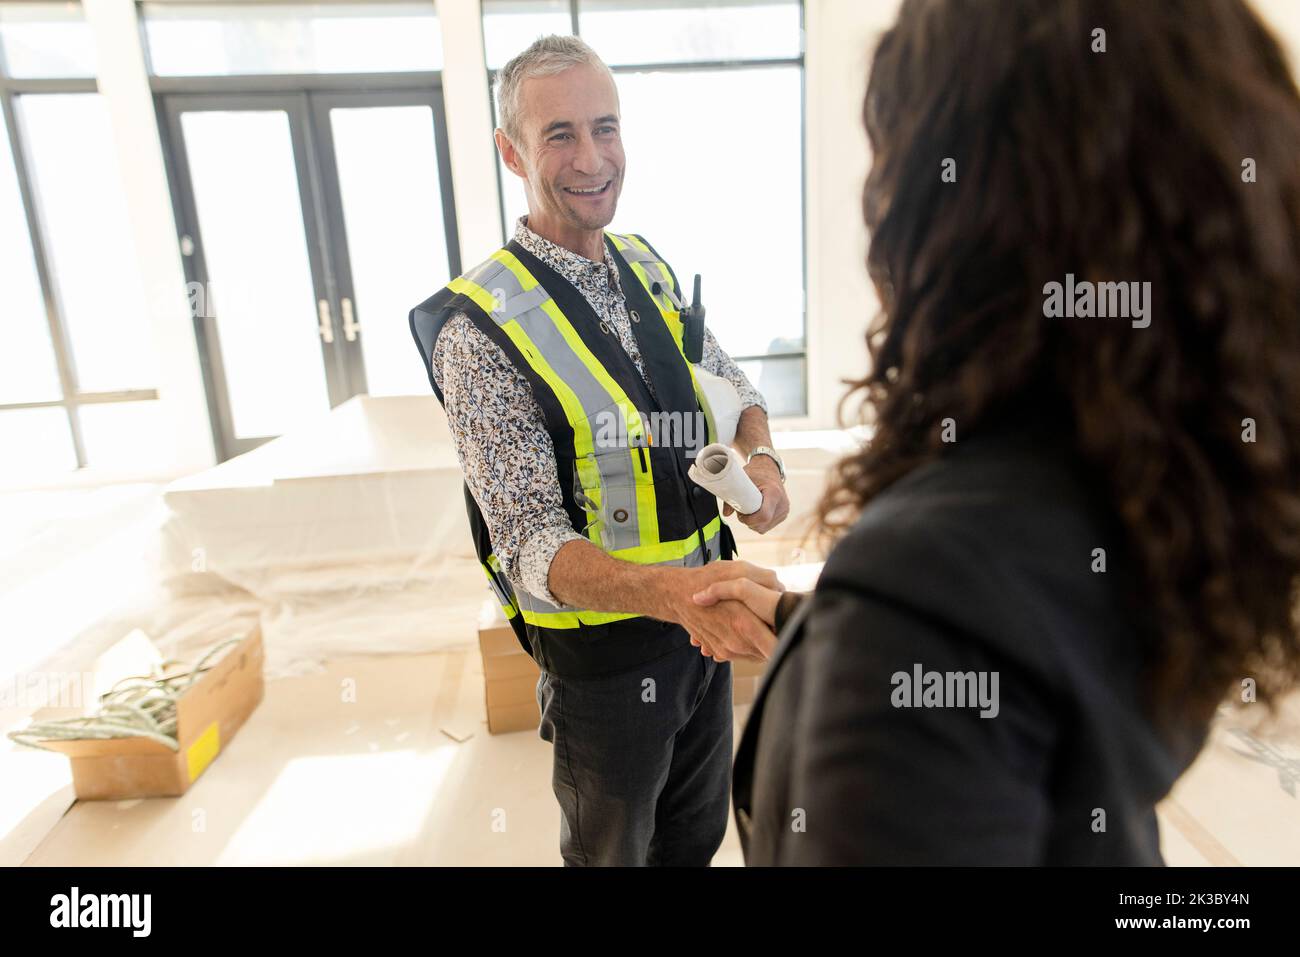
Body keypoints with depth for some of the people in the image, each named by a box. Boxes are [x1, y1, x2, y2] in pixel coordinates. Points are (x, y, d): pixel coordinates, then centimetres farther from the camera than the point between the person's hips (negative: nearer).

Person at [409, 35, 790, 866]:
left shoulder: (650, 270, 0)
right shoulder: (481, 330, -21)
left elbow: (731, 384, 12)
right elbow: (533, 543, -24)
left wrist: (759, 456, -10)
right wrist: (671, 592, -42)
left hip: (705, 622, 6)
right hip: (605, 650, -5)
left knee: (698, 835, 28)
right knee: (615, 851, 22)